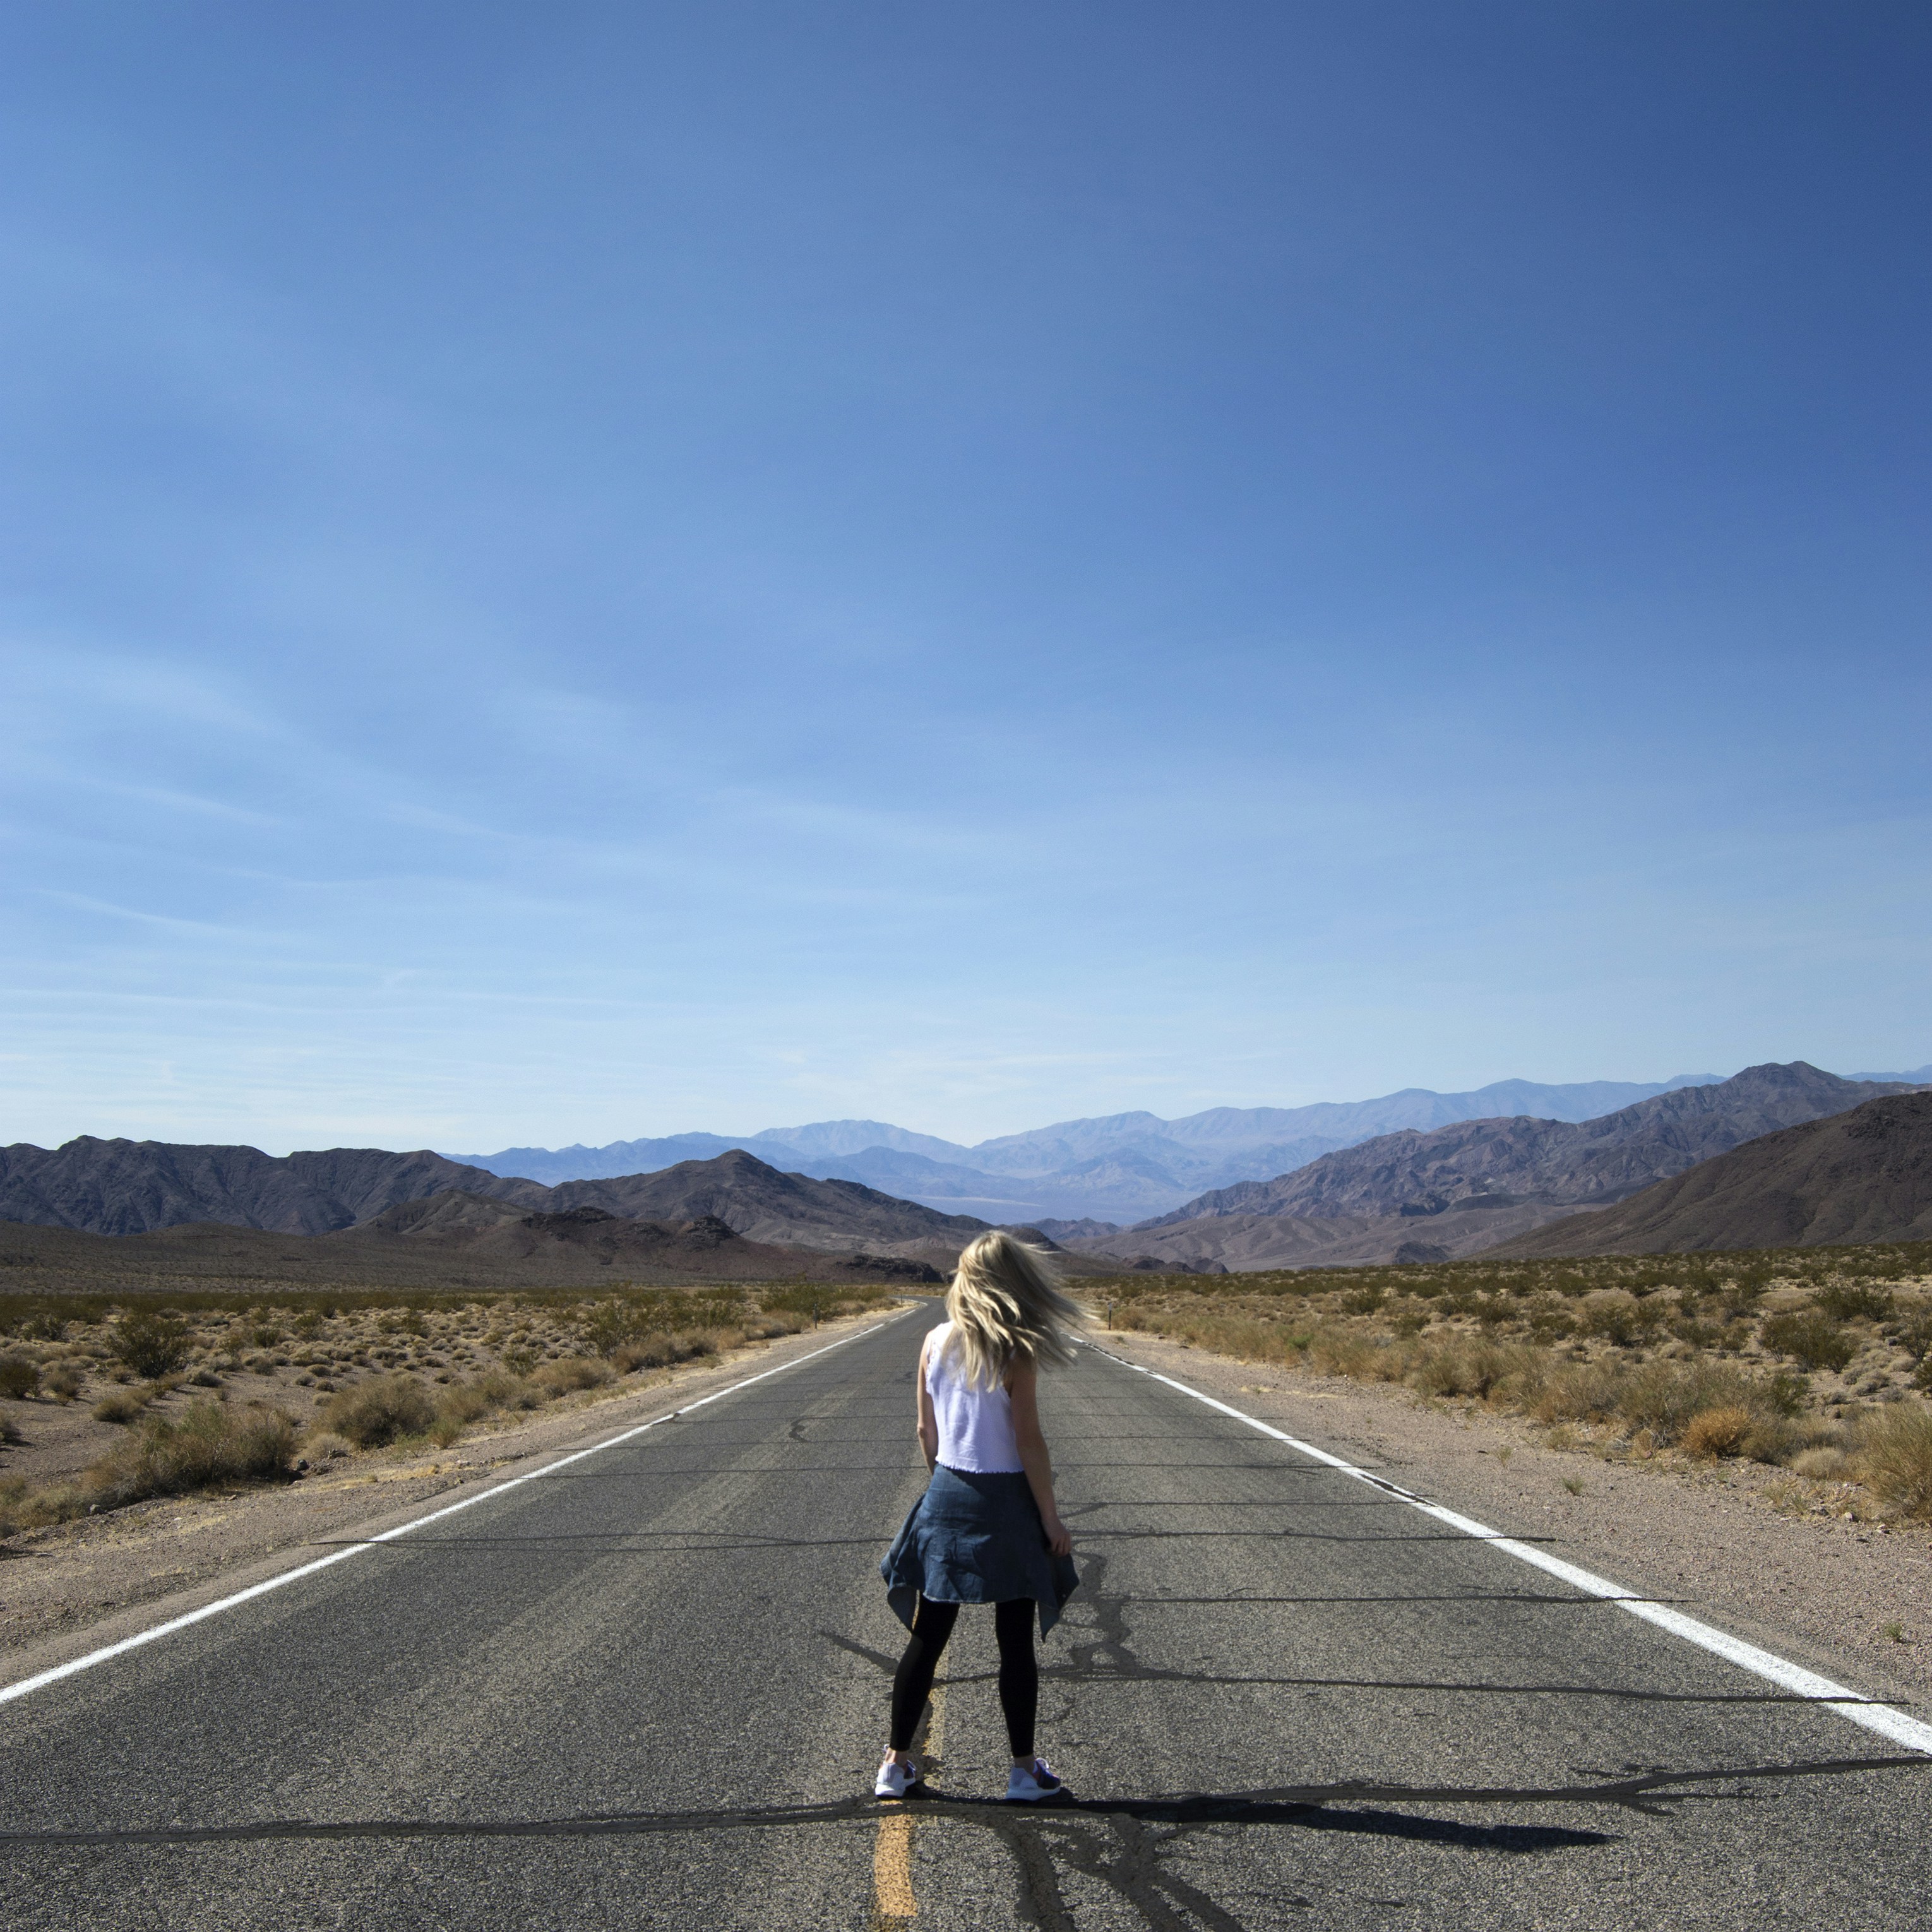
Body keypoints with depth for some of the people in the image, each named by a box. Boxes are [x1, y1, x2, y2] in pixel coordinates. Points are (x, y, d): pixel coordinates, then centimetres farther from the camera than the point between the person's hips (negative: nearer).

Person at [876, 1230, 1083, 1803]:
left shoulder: (935, 1343, -1)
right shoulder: (1015, 1353, -16)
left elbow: (926, 1431, 6)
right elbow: (1029, 1443, -14)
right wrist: (1051, 1519, -6)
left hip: (946, 1500, 5)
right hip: (1006, 1504, -5)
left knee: (927, 1637, 14)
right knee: (1016, 1644, 9)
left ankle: (896, 1763, 22)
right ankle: (1024, 1769, 20)